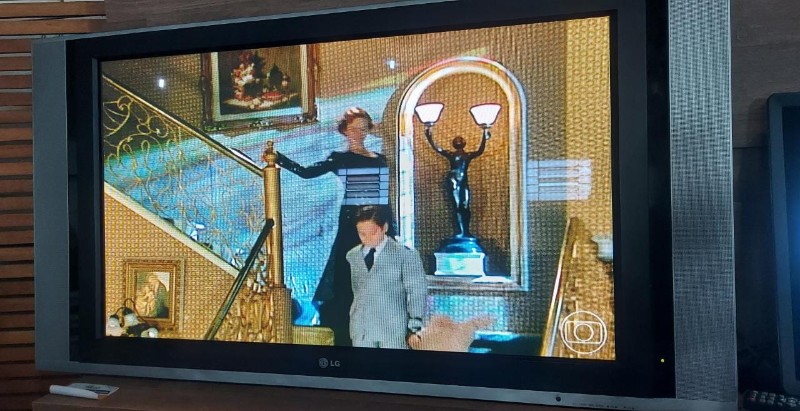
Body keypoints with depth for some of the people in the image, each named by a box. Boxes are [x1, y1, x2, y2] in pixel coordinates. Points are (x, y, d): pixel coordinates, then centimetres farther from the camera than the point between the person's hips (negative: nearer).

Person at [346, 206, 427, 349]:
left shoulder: (406, 255, -5)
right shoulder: (352, 256, 10)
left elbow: (417, 292, -4)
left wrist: (415, 327, -9)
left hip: (394, 329, -4)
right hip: (361, 331, 4)